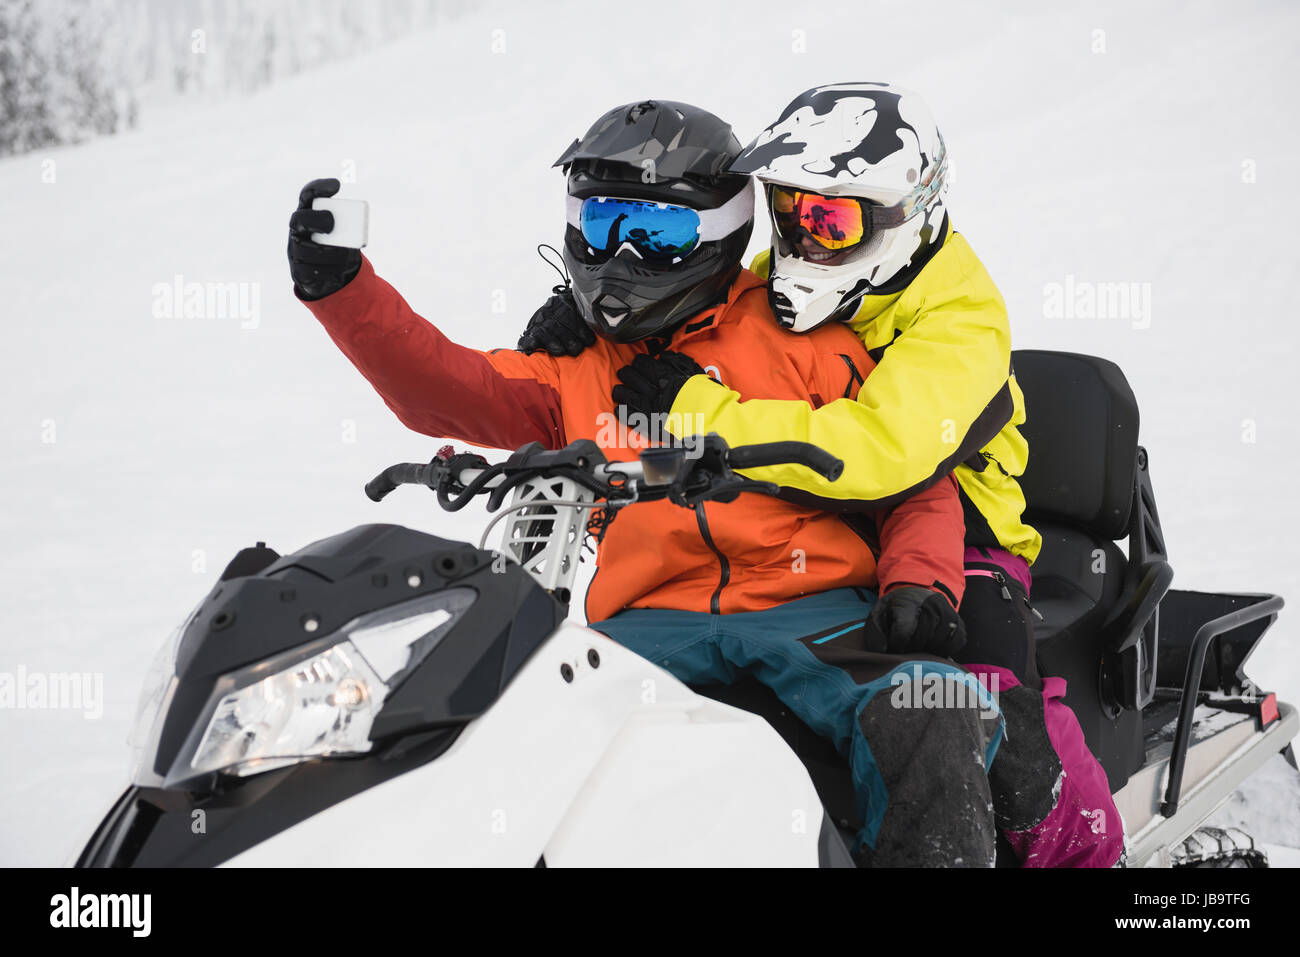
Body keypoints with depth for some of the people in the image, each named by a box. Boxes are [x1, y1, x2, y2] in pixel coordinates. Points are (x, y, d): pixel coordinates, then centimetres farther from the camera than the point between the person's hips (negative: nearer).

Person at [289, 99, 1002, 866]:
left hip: (814, 609, -2)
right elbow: (441, 385, 12)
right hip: (652, 622, 2)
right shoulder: (576, 372, 24)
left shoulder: (804, 339, 15)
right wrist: (337, 284, -1)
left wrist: (921, 587, -8)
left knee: (926, 714, -32)